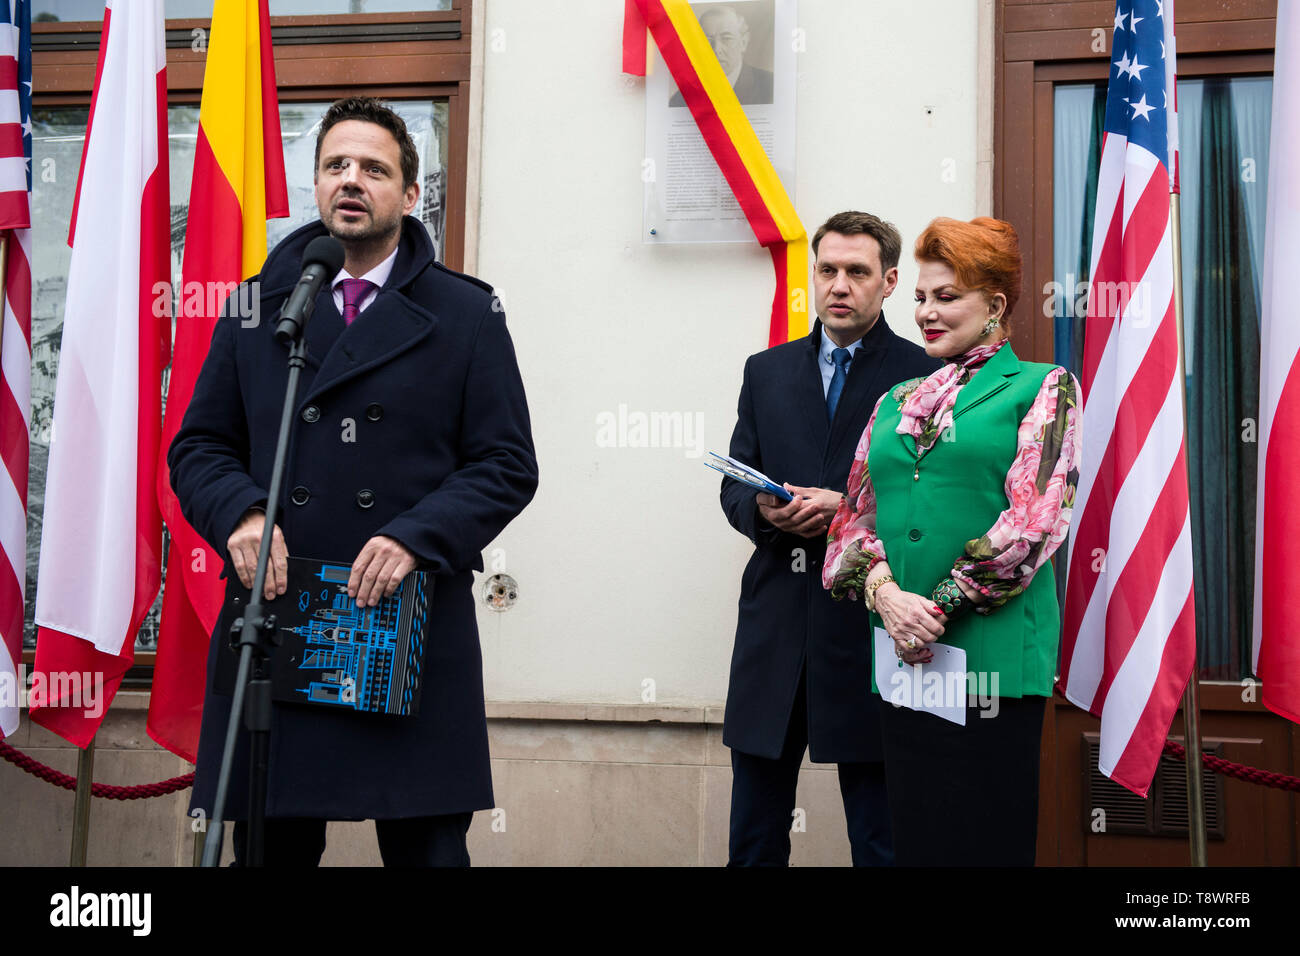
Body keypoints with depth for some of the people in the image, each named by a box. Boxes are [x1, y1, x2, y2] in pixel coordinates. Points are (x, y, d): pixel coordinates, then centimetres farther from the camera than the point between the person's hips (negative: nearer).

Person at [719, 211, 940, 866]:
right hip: (775, 622, 4)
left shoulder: (924, 376, 1)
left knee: (881, 842, 5)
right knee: (753, 841, 11)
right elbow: (733, 488, 14)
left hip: (870, 626, -4)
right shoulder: (766, 372, 15)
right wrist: (765, 510, -8)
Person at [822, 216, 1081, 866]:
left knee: (987, 841, 0)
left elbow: (1035, 515, -8)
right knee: (914, 838, 9)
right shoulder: (897, 402, 19)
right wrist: (883, 591, -9)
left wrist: (941, 607, -13)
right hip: (900, 650, 5)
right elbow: (855, 515, 12)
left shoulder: (1042, 388, 3)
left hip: (992, 650, -5)